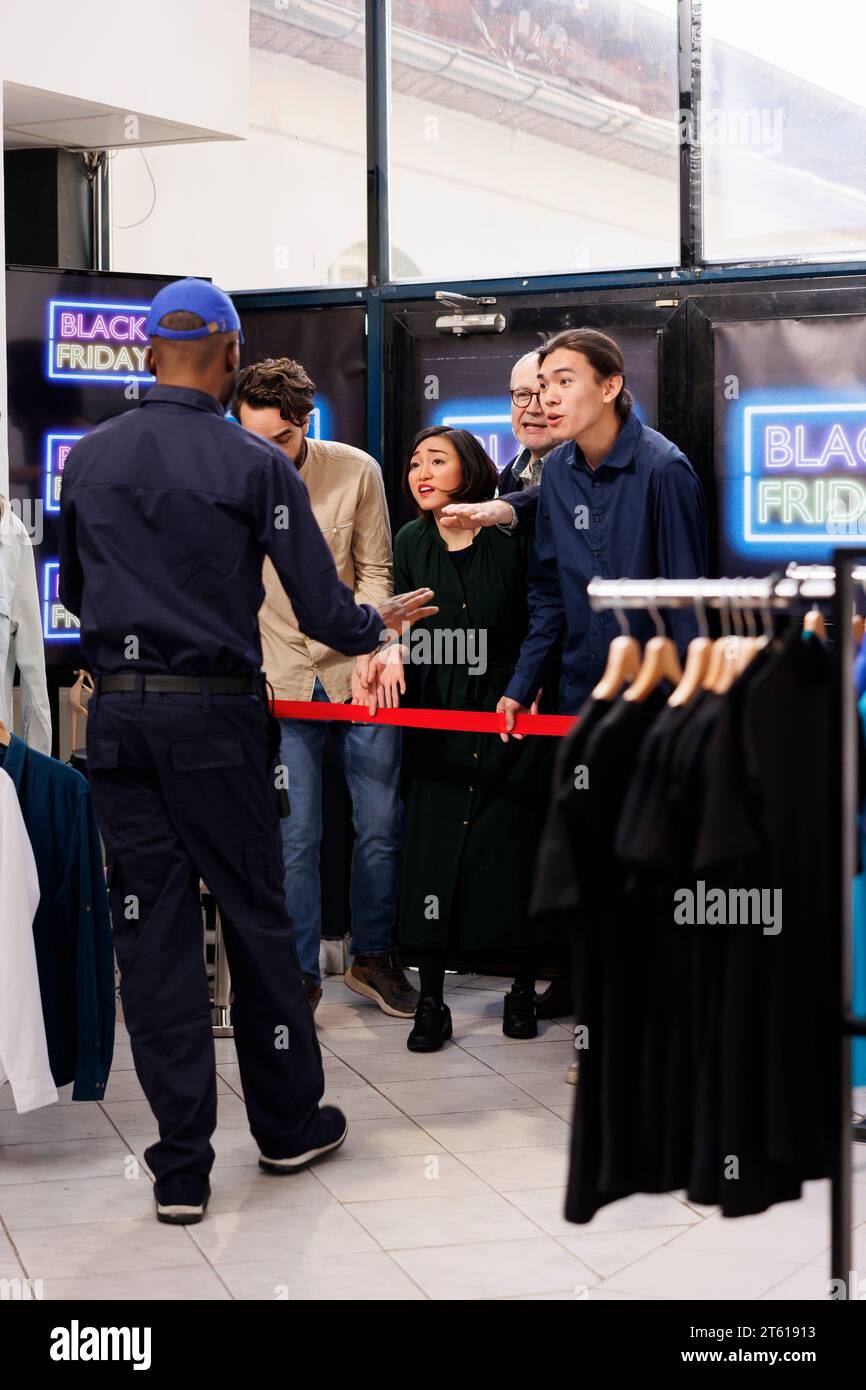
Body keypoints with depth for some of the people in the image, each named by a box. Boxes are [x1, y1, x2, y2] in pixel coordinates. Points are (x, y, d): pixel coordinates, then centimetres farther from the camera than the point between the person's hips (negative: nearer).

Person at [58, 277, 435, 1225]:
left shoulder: (88, 459, 5)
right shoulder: (254, 465, -7)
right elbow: (321, 608, -6)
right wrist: (381, 621, 15)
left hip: (117, 712, 3)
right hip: (215, 716, -3)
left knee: (151, 927, 5)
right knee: (255, 914, 11)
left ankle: (180, 1165, 7)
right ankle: (289, 1123, 25)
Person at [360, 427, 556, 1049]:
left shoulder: (511, 539, -6)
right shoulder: (412, 544, 5)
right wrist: (394, 652, -8)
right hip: (438, 724, 3)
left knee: (514, 848, 0)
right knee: (432, 851, -3)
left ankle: (524, 987, 17)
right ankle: (431, 1002, 3)